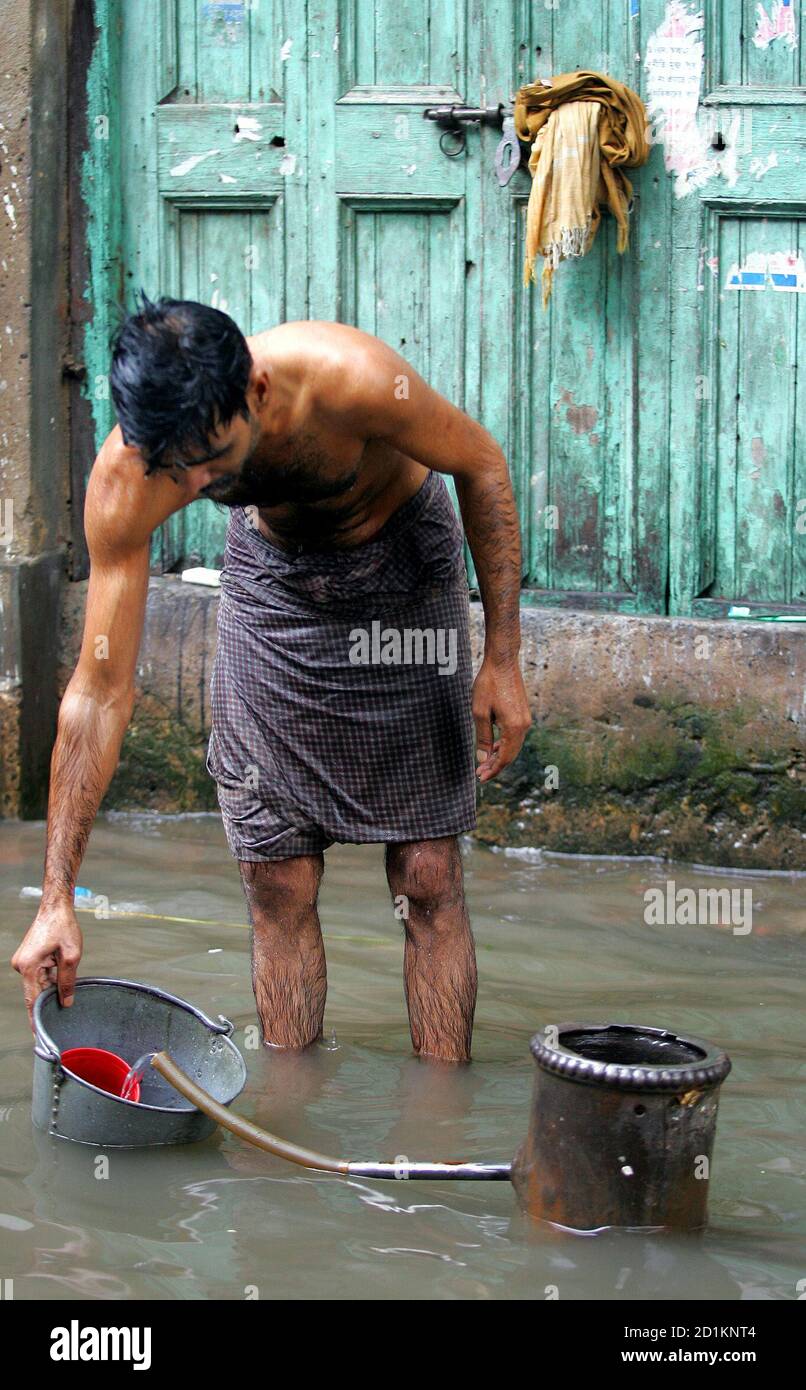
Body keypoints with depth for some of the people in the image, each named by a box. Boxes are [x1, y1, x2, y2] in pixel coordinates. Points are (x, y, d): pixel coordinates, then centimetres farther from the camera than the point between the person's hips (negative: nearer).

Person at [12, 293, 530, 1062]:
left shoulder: (353, 379, -39)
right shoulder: (126, 479, -31)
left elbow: (482, 466, -17)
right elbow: (99, 691, -25)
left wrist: (503, 658, -15)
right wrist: (57, 896, -27)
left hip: (401, 566, -2)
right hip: (273, 579, 2)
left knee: (427, 878, -5)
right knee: (278, 883, -1)